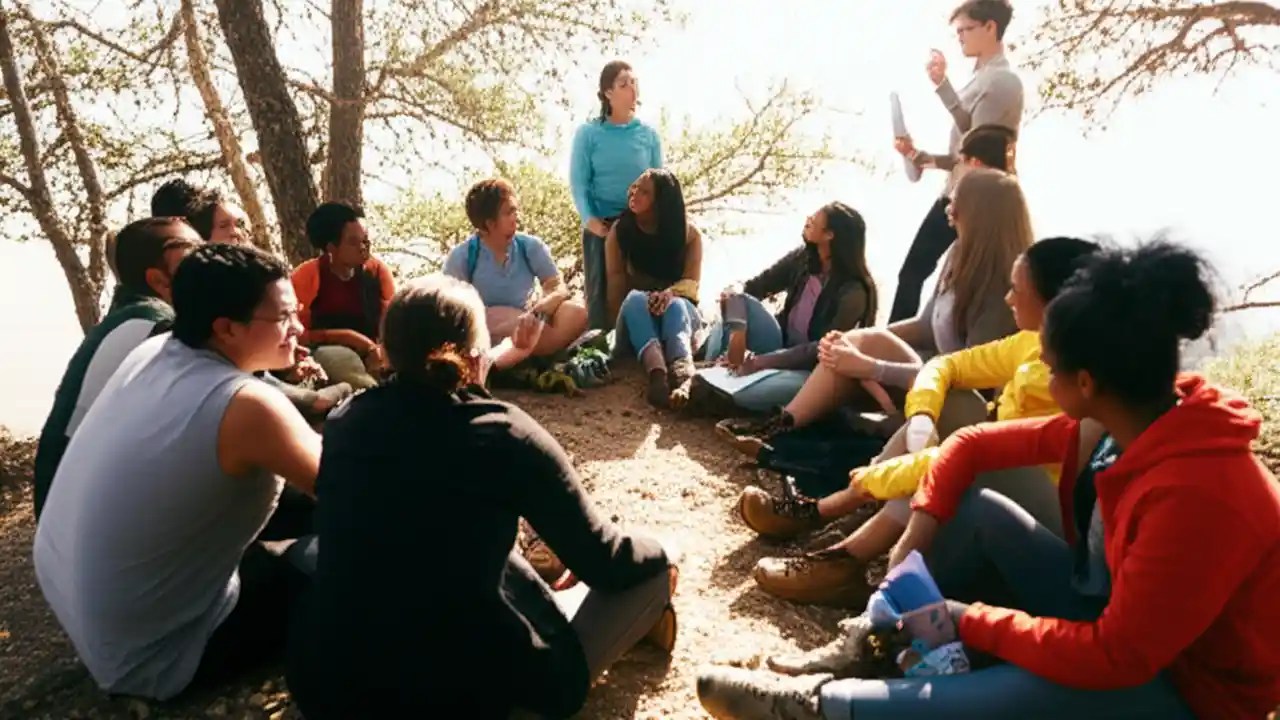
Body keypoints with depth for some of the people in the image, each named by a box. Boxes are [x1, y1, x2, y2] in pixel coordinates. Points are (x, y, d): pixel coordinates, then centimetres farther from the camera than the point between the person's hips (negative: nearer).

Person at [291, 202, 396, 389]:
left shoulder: (377, 270, -3)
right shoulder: (307, 276, -10)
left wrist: (380, 350, -25)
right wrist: (348, 337, -20)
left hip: (369, 354, 3)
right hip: (323, 353, -3)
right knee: (345, 360, -34)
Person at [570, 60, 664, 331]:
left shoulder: (649, 134, 6)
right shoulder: (588, 133, 0)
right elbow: (578, 180, -3)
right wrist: (589, 219, -16)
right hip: (601, 225, -2)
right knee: (600, 293, 0)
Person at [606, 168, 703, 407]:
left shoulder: (689, 234, 0)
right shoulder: (618, 231, 1)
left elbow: (691, 284, -12)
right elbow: (616, 285, -6)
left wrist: (670, 293, -34)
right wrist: (618, 323, -20)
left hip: (680, 313, 0)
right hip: (636, 315, 1)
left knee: (675, 304, -36)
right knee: (636, 298, -34)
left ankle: (683, 372, -67)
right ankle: (657, 372, -62)